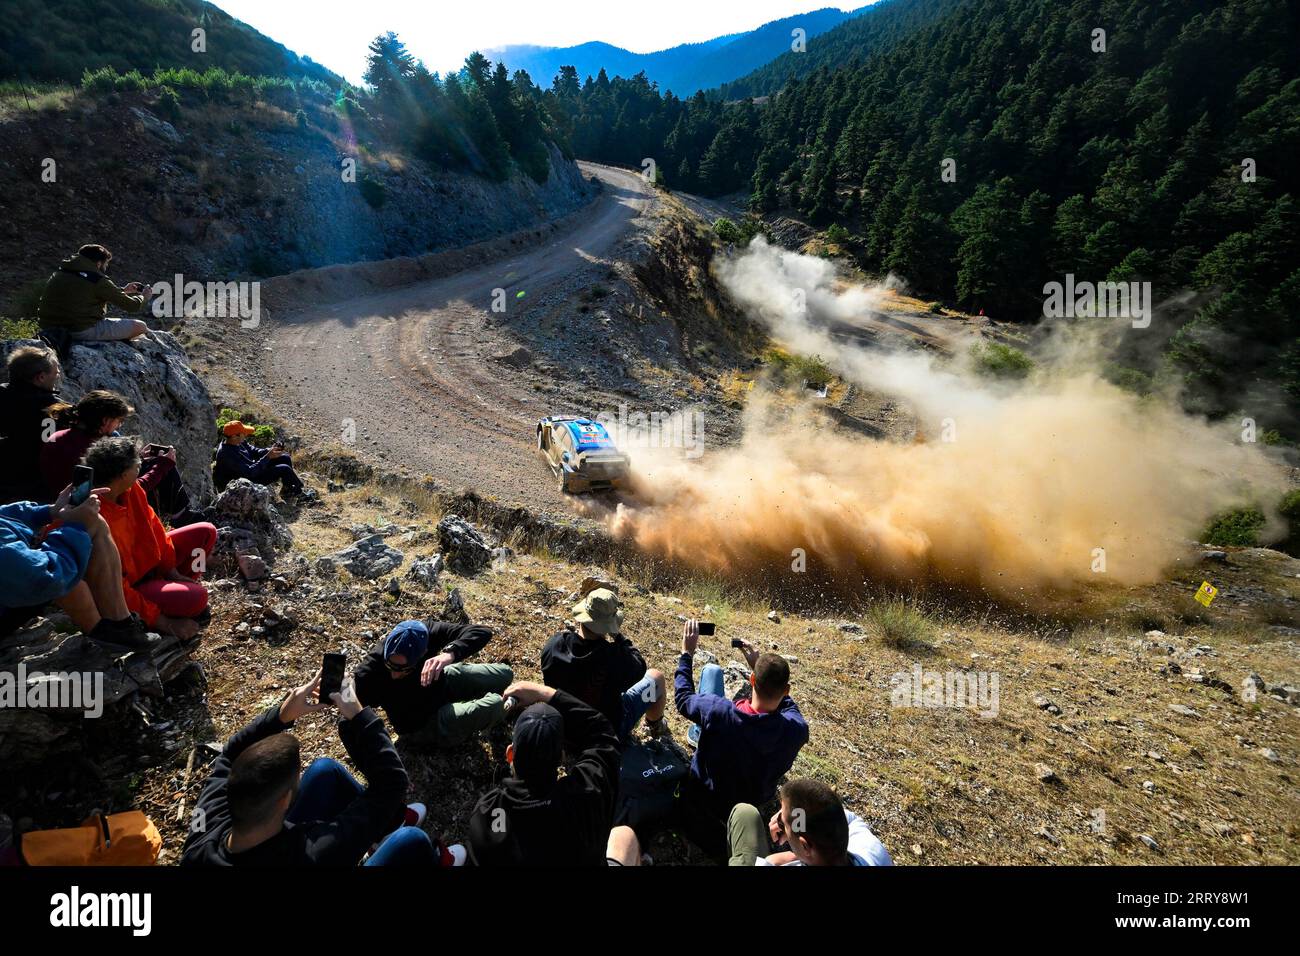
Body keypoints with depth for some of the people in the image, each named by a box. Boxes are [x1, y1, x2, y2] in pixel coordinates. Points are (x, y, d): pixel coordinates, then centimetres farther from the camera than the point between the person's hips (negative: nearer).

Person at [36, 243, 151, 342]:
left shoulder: (59, 272, 11)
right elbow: (133, 306, -7)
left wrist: (123, 290, 32)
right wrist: (144, 296, 16)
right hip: (82, 331, -9)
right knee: (140, 327, -4)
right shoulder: (98, 281, -13)